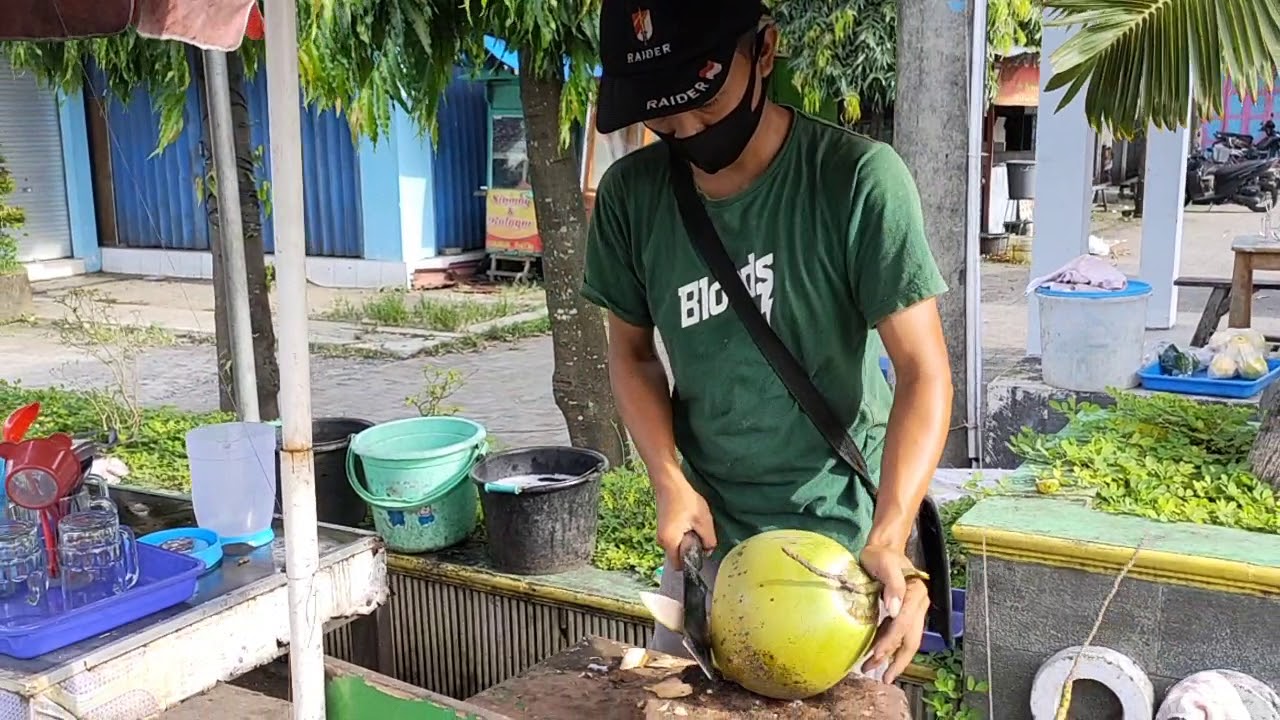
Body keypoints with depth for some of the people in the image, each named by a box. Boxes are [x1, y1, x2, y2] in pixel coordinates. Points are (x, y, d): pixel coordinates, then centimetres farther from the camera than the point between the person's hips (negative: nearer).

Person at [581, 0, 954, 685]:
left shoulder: (857, 179, -20)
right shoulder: (631, 194, -8)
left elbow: (922, 370, -19)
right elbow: (631, 350, 4)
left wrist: (888, 540, -31)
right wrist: (670, 481, -10)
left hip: (837, 534, -3)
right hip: (705, 529, 4)